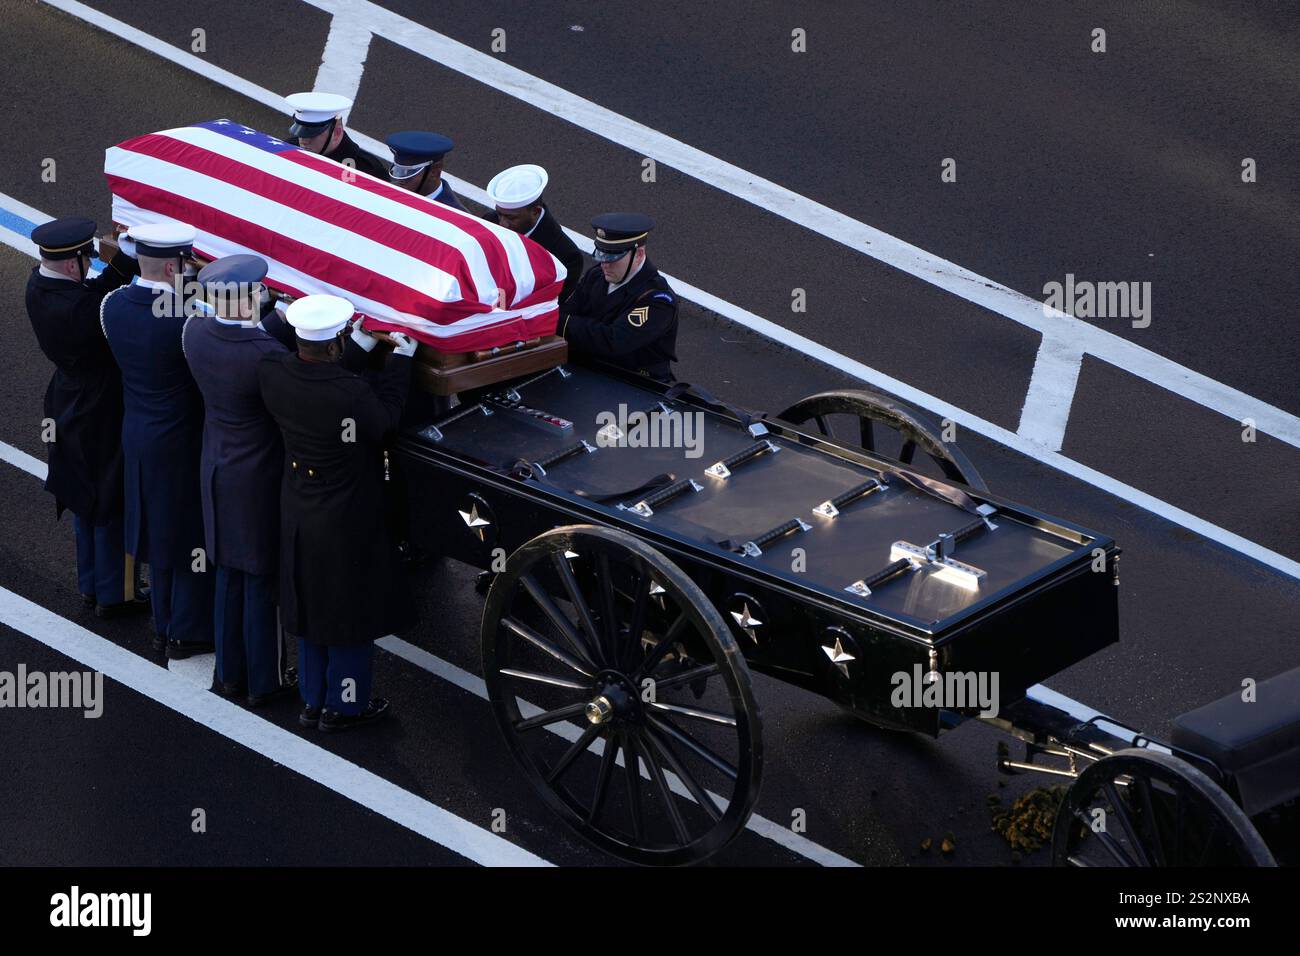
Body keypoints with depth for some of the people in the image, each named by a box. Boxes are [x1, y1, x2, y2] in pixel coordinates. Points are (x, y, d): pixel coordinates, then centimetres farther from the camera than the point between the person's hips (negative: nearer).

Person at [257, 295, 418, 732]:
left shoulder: (272, 372, -18)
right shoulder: (350, 396, -34)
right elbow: (385, 417, -14)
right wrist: (401, 359, -5)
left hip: (297, 514, 6)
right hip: (347, 523, -6)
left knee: (311, 608, 23)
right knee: (350, 612, 15)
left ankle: (312, 700, 38)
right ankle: (343, 707, 30)